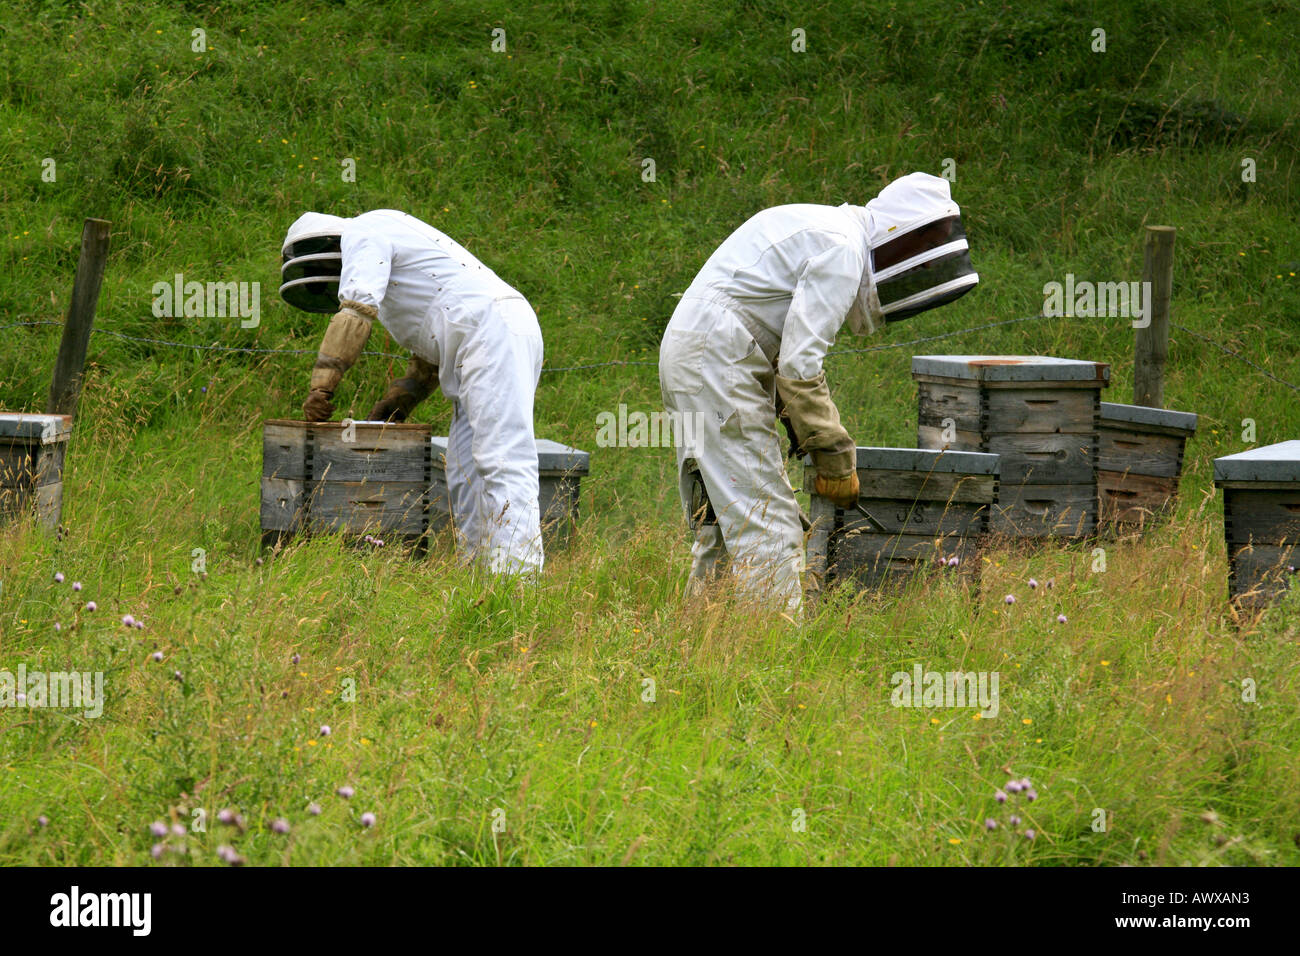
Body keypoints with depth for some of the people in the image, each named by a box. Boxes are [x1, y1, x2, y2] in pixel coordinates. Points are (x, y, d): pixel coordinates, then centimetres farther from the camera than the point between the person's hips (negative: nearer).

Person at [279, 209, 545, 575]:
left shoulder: (364, 233, 4)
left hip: (494, 333, -10)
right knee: (465, 475, 8)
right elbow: (429, 359, 34)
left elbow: (356, 312, -13)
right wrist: (394, 405, 23)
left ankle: (514, 574, -24)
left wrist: (321, 385, -15)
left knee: (501, 463, -17)